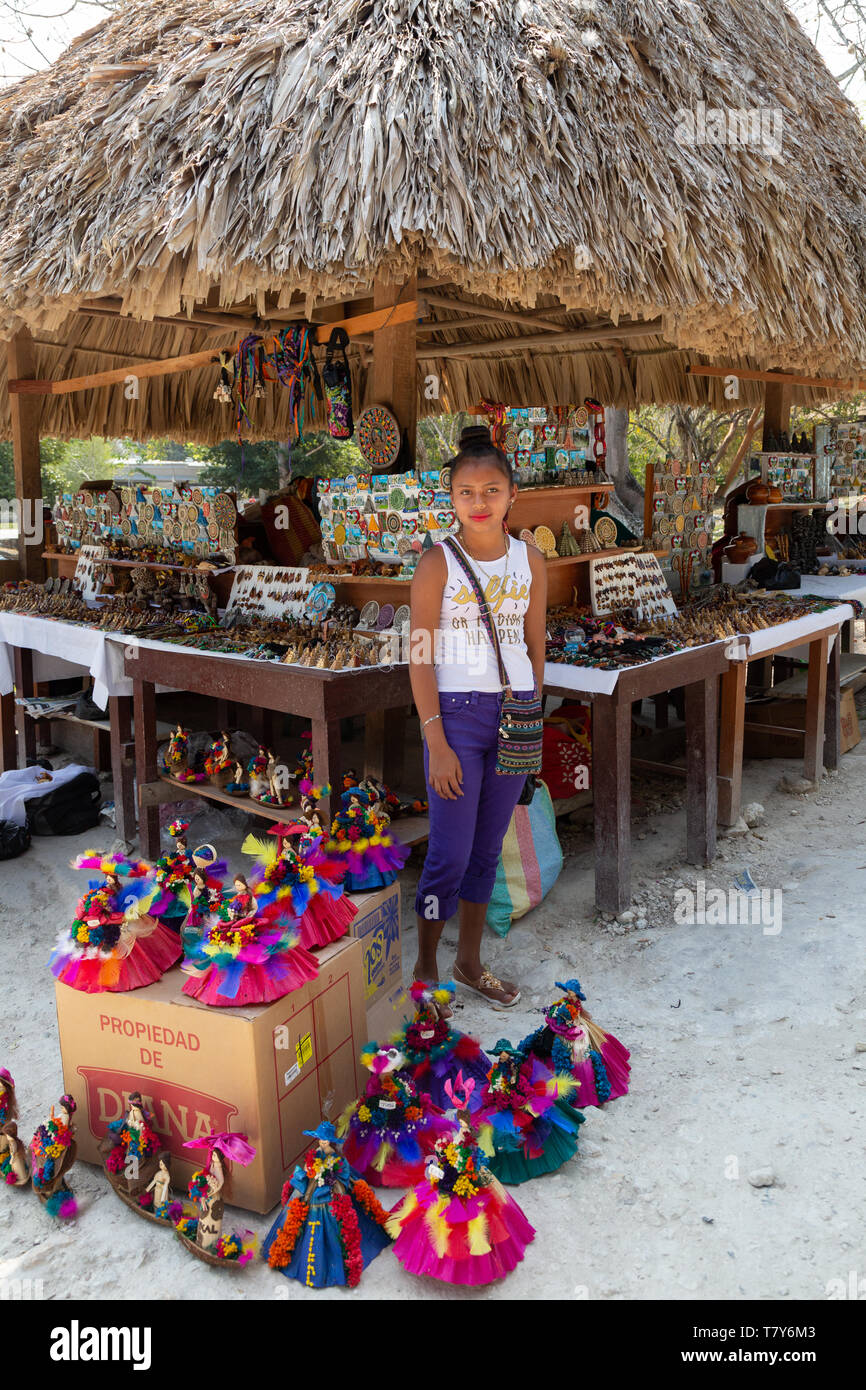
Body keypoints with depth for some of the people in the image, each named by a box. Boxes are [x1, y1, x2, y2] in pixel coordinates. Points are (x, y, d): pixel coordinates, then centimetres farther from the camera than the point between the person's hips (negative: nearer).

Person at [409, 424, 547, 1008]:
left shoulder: (530, 561, 5)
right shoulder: (437, 562, -6)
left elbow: (535, 647, 11)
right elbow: (420, 658, -8)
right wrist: (437, 743, -13)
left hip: (515, 717, 4)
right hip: (457, 713, -4)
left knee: (488, 848, 14)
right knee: (451, 854, -1)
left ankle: (470, 961, 31)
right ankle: (426, 969, 18)